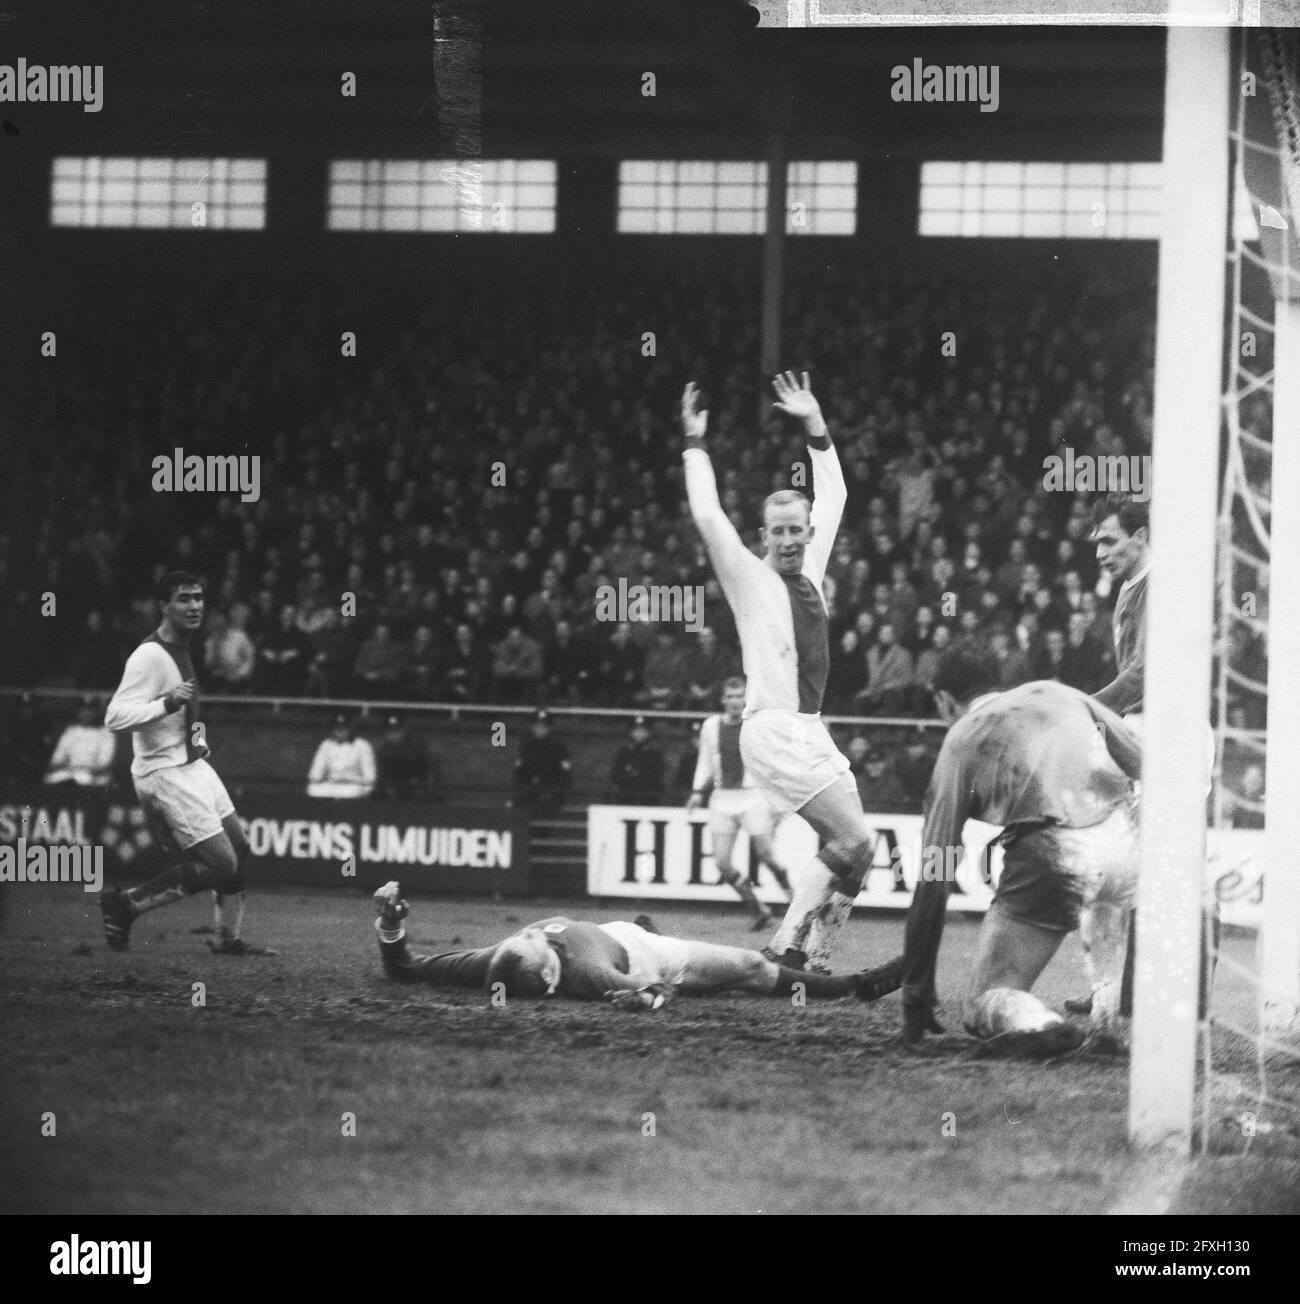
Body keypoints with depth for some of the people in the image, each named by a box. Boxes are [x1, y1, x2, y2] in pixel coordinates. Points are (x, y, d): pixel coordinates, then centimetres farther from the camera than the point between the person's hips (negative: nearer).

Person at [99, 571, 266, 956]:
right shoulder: (149, 656, -20)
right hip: (165, 775, -10)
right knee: (220, 863, -12)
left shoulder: (180, 649, 12)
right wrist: (167, 702, -36)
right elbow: (115, 717, -27)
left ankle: (229, 938, 23)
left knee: (239, 851, 12)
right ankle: (126, 904, -3)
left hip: (193, 765, 10)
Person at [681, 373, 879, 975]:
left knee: (847, 848, 2)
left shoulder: (809, 570, 14)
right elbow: (708, 517, -13)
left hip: (811, 730, 8)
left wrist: (815, 426, 18)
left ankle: (810, 956, 6)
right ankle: (788, 944, -10)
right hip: (775, 729, -8)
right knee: (856, 841, -16)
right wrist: (694, 445, -10)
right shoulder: (749, 576, -3)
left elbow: (833, 496, 22)